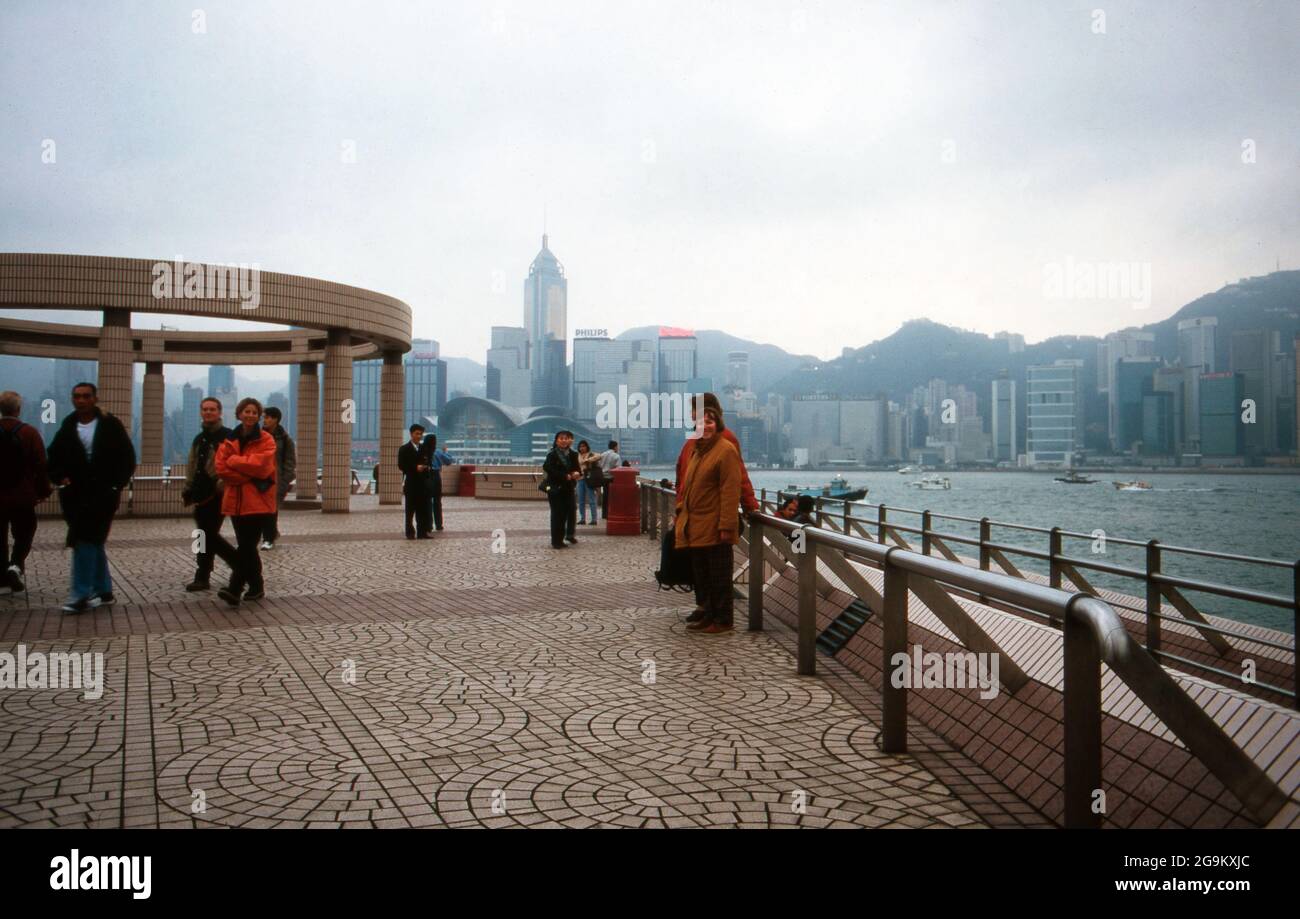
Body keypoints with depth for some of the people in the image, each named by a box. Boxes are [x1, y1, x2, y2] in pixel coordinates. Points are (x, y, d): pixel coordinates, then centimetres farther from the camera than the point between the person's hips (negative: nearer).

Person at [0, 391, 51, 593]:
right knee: (24, 535, 9)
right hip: (23, 497, -2)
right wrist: (43, 491, 0)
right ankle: (16, 565, -14)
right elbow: (41, 465, -9)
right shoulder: (30, 433, -7)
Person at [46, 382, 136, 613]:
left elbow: (127, 457, -1)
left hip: (102, 493, -4)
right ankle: (103, 591, 19)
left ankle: (81, 594, -8)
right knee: (93, 542, 11)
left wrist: (117, 483, -8)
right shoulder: (67, 427, 7)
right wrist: (60, 477, -1)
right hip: (75, 494, 4)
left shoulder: (110, 425, -2)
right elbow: (54, 457, 16)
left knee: (87, 541, -11)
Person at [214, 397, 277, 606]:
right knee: (246, 546, 11)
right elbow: (221, 468, -3)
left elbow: (260, 464, -16)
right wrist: (250, 476, -11)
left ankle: (235, 589, -18)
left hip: (258, 500, -5)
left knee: (246, 546, -12)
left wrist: (234, 460, -8)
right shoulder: (229, 440, 10)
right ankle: (256, 587, 23)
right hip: (236, 500, 5)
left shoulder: (266, 440, -1)